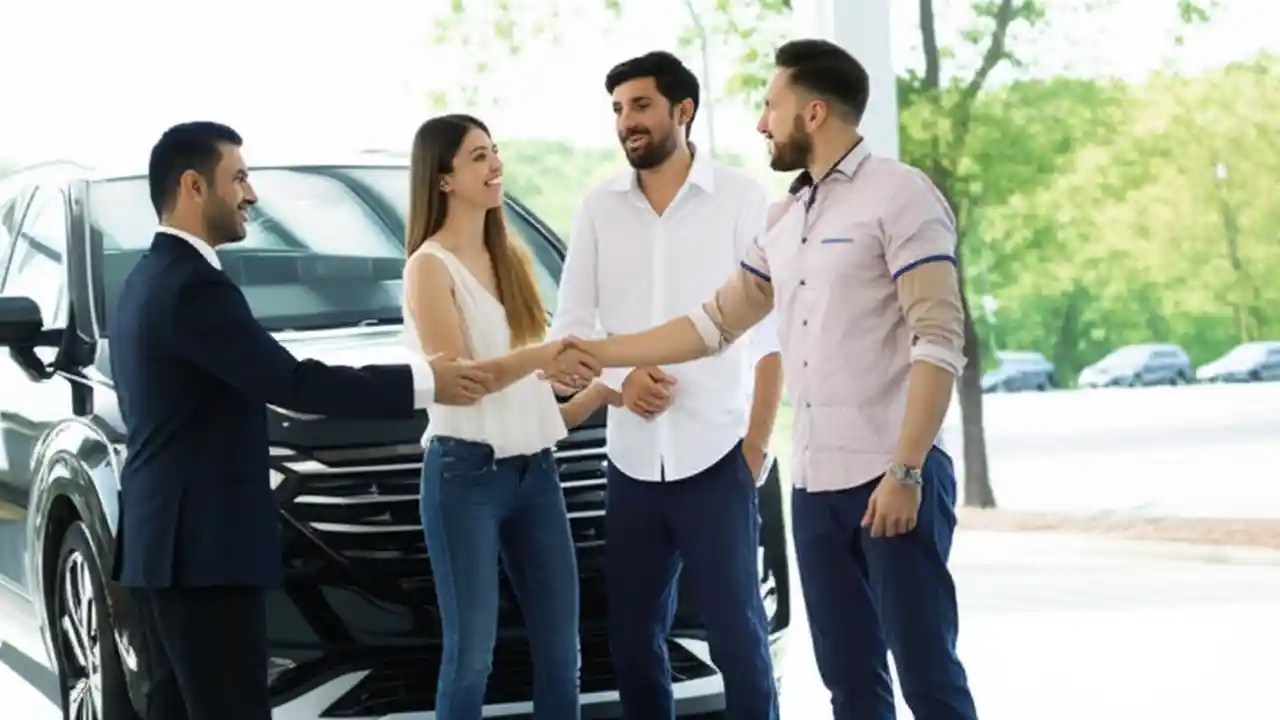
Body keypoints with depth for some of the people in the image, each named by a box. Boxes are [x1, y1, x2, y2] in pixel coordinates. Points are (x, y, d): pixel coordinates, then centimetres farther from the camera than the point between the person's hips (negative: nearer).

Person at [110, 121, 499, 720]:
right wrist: (422, 383, -16)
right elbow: (291, 382, -21)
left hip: (166, 536, 11)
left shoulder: (149, 280, 15)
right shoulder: (194, 287, -17)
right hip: (202, 542, -11)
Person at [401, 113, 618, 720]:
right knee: (471, 652, -5)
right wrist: (554, 351, -27)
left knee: (560, 653, 5)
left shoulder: (511, 257, 15)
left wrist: (602, 388, 6)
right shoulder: (430, 266, -6)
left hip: (535, 470, 7)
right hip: (466, 474, -7)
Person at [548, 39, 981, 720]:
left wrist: (905, 471, -20)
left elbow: (939, 343, -15)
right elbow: (716, 320, 27)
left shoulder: (899, 195, -8)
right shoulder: (784, 218, 17)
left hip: (891, 478, -8)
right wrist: (603, 354, 26)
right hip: (816, 484, 8)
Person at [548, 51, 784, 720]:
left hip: (715, 457, -4)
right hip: (632, 461, 4)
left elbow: (771, 330, -1)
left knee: (737, 634, -5)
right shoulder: (599, 208, 9)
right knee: (631, 638, 9)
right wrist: (619, 380, -10)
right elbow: (569, 327, 10)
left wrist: (757, 443, -6)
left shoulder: (740, 197, -1)